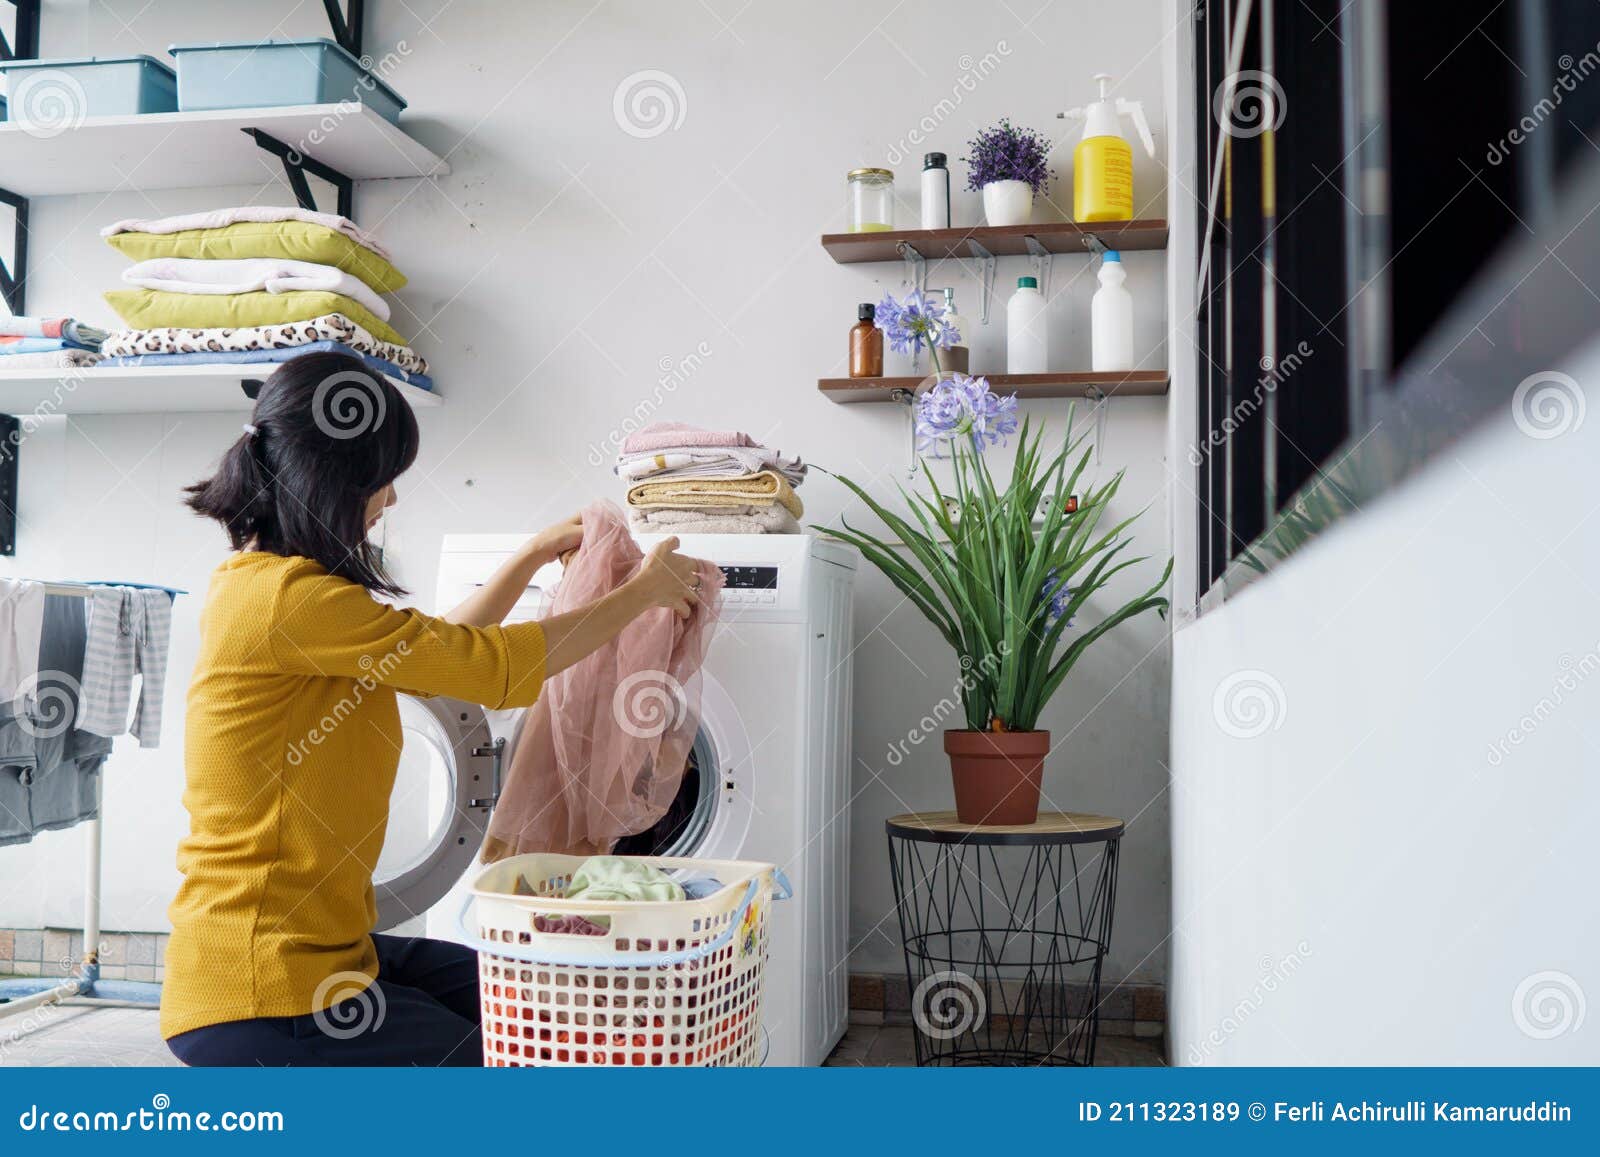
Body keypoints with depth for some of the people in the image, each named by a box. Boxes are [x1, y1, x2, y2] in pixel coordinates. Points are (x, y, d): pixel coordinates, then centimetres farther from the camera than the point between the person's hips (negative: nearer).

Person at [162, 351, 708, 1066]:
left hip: (325, 946, 10)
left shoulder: (264, 584, 11)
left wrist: (538, 553, 22)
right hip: (263, 993, -10)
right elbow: (498, 669, -16)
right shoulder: (285, 597, -21)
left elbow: (444, 651, 21)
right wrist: (640, 594, -3)